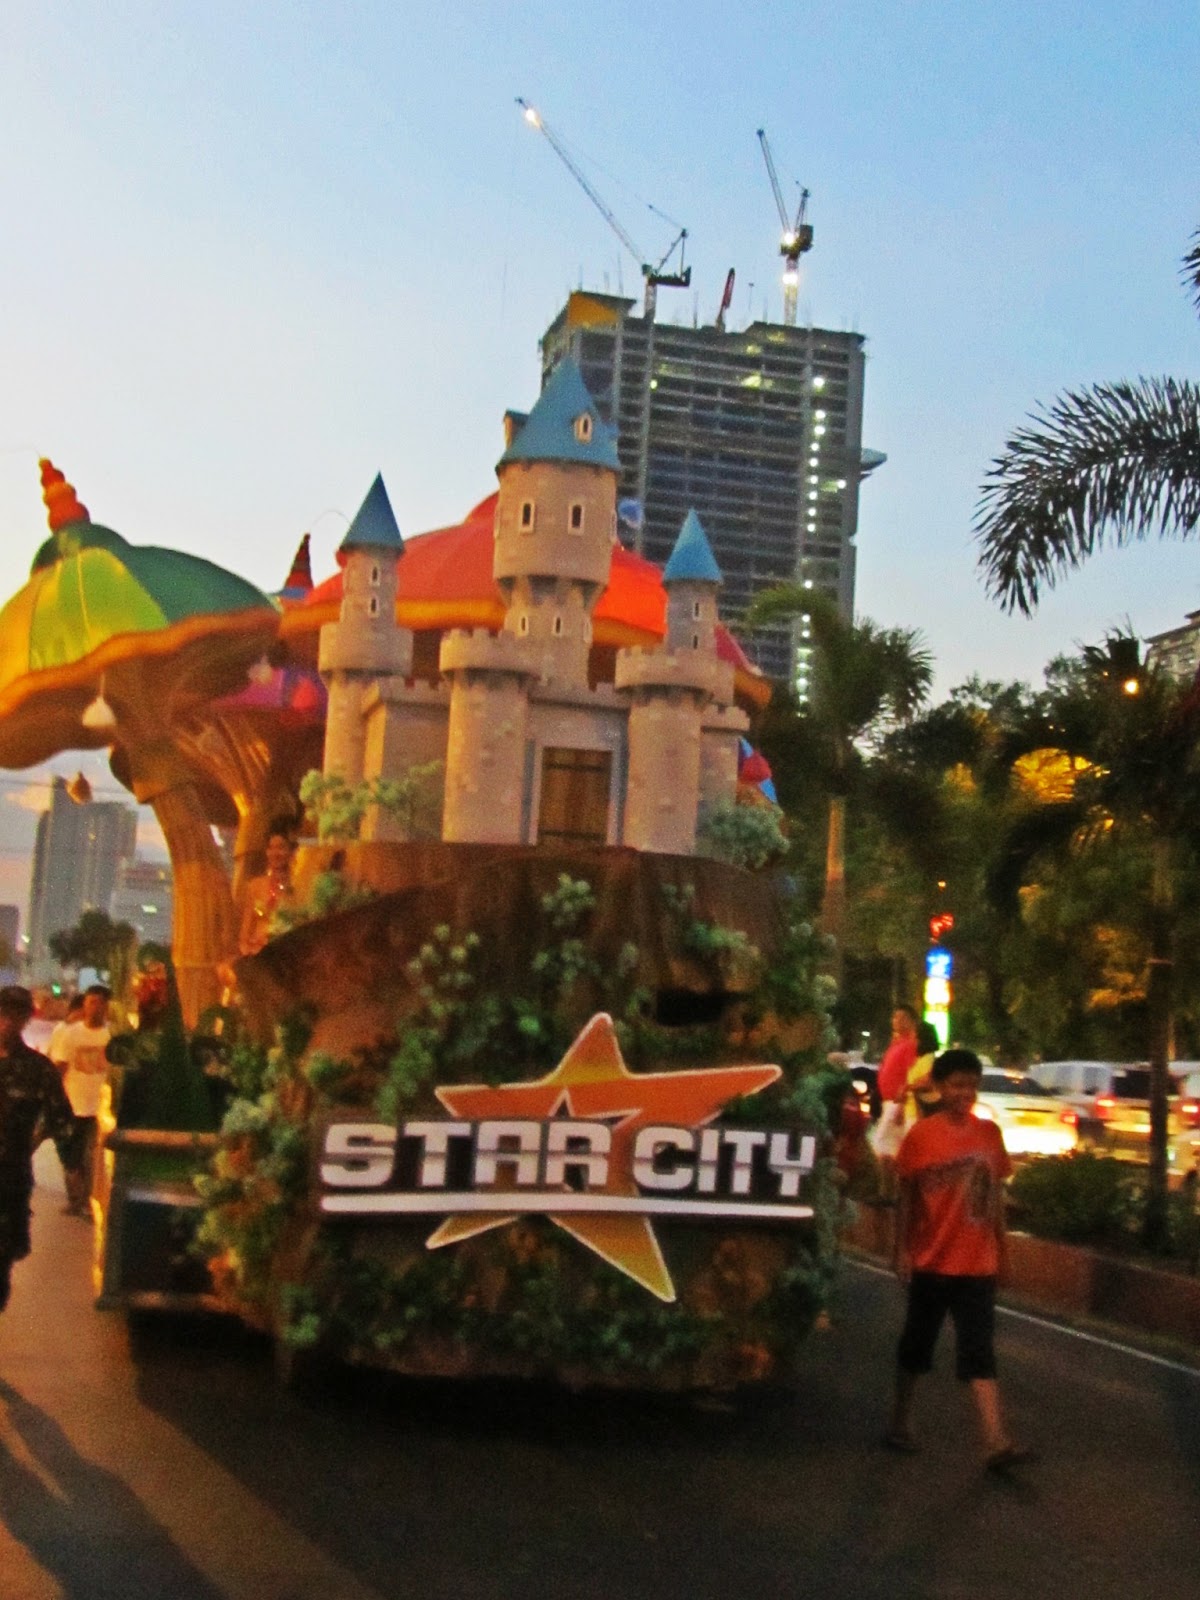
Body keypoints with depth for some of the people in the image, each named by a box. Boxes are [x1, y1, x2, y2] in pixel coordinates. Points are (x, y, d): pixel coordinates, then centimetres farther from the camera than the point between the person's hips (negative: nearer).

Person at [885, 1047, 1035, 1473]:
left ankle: (996, 1443, -6)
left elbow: (996, 1194, 9)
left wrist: (1002, 1249, 9)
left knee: (980, 1351, -1)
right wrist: (902, 1250, -6)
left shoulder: (990, 1133, 2)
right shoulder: (922, 1134, -7)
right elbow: (906, 1195, -3)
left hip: (978, 1263, 2)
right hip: (933, 1261, -2)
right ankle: (900, 1423, 28)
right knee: (916, 1344, 12)